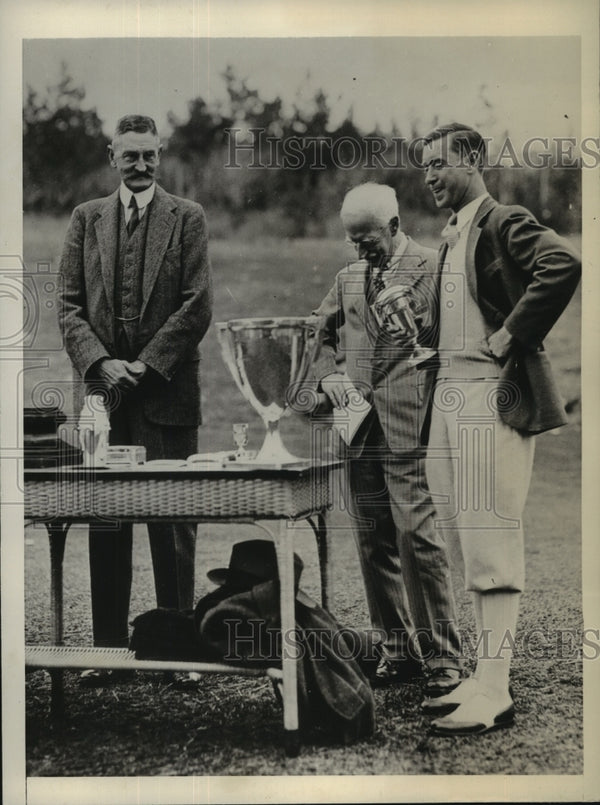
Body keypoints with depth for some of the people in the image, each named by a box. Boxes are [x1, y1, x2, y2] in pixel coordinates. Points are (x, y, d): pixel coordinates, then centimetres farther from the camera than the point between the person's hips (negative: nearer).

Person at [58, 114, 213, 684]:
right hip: (100, 388, 3)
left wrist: (146, 365, -10)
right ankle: (107, 647, 13)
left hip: (167, 390, -2)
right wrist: (100, 363, -8)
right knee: (104, 523, 6)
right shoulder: (86, 218, 13)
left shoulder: (187, 218, 5)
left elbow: (197, 306, -4)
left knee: (172, 521, 1)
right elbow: (69, 304, 7)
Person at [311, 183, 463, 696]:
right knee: (374, 545, 8)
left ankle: (443, 657, 0)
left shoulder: (432, 270, -3)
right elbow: (320, 336, 24)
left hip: (409, 428, -6)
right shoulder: (348, 278, 18)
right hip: (361, 432, 7)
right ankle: (398, 649, 19)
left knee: (417, 538, -9)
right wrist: (328, 374, 4)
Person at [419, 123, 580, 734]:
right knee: (468, 541, 11)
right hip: (451, 397, 9)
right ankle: (483, 676, 19)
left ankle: (494, 692, -3)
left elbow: (564, 265, -27)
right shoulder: (452, 236, 19)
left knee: (490, 544, -8)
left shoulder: (503, 223, -8)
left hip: (493, 397, -9)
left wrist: (512, 335, -20)